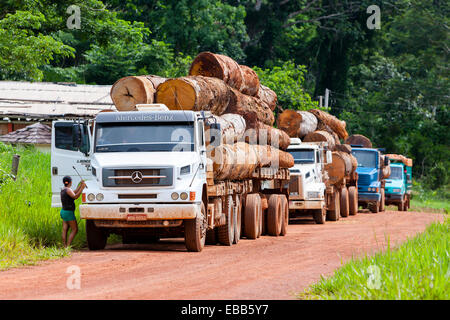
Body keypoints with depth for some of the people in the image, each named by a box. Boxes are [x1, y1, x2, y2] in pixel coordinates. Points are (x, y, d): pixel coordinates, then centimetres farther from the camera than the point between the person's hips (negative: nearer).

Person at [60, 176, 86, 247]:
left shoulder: (63, 190, 10)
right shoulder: (68, 190, -17)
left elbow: (74, 193, 16)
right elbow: (75, 196, -32)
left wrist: (81, 185, 13)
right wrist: (82, 188, -34)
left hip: (63, 212, 9)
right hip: (69, 213, -9)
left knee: (65, 230, 5)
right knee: (75, 230, -3)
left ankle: (65, 247, 4)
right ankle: (68, 246, -10)